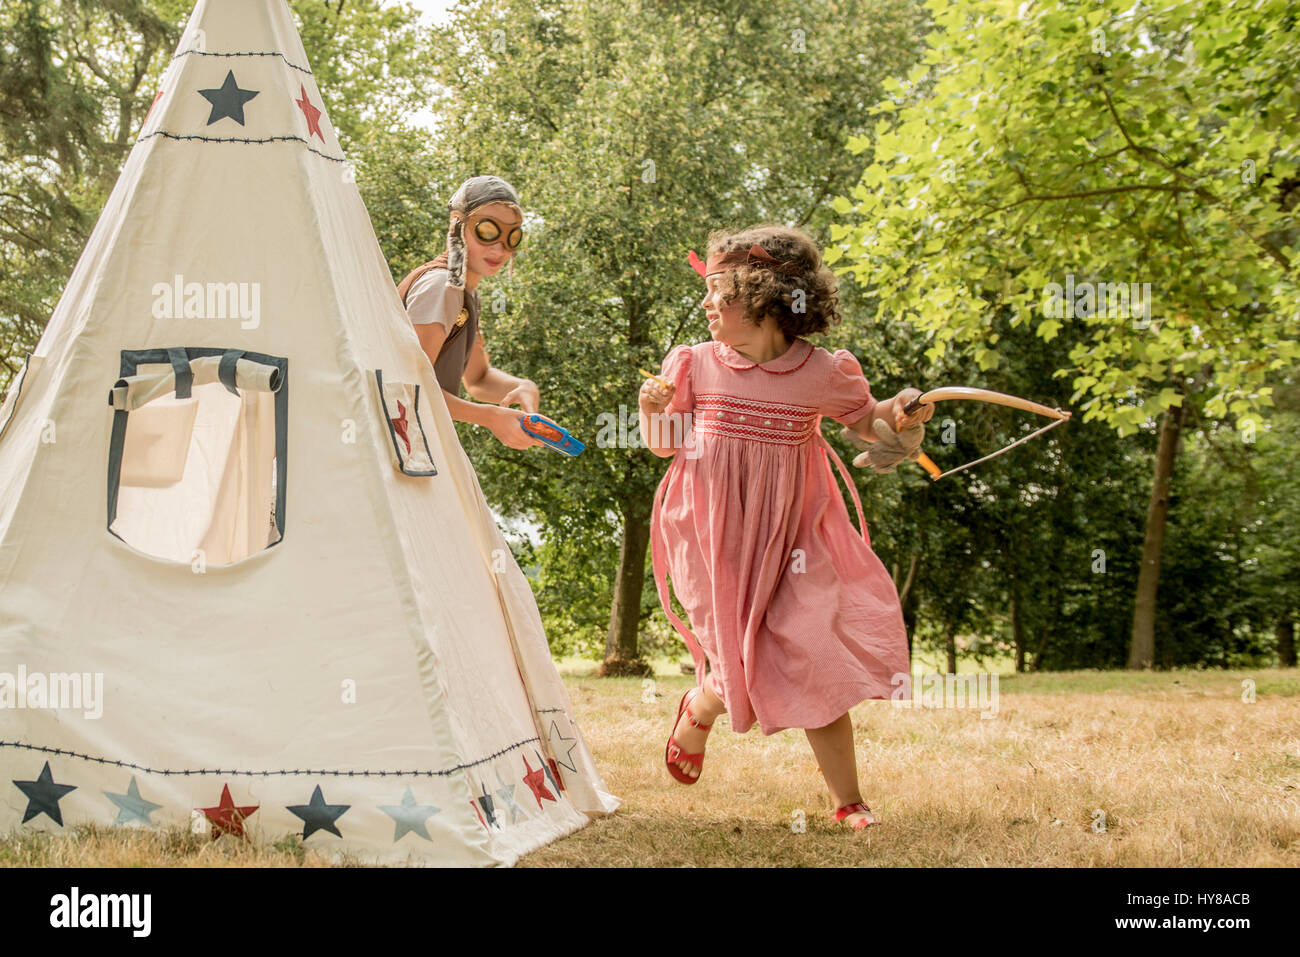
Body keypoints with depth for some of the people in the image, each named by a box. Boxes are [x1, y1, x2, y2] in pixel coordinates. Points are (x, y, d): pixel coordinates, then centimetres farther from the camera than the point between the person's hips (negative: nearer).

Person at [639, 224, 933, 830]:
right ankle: (699, 708, 33)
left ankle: (848, 801, 12)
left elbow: (866, 423, 13)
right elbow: (663, 446, 8)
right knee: (751, 668, -4)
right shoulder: (694, 366, -2)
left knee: (817, 663, -5)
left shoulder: (822, 374, -4)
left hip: (790, 539, 1)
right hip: (717, 540, 0)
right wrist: (651, 410, -13)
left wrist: (898, 414, -8)